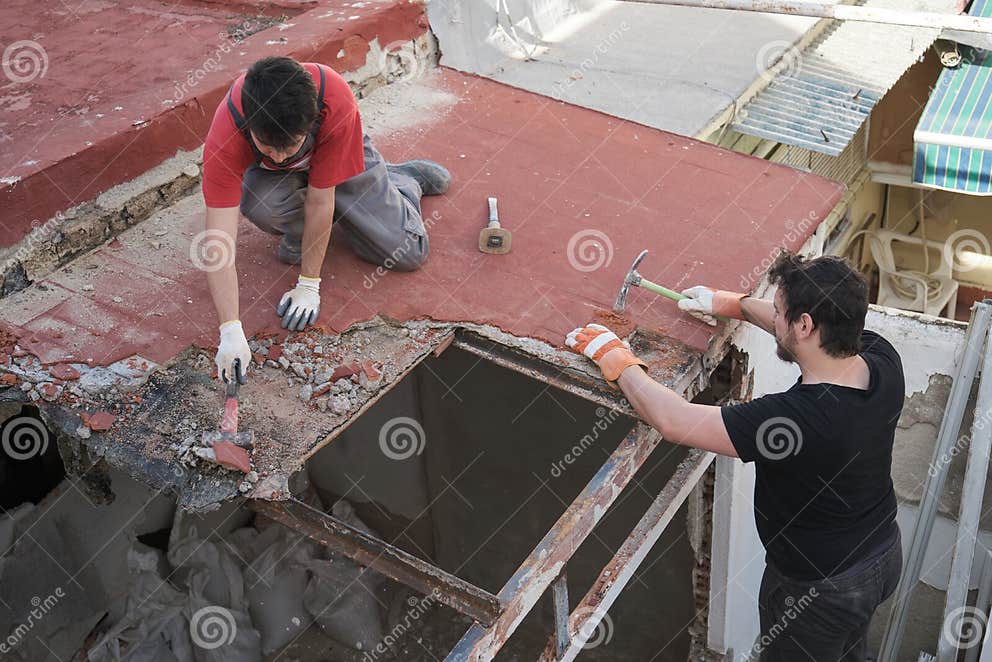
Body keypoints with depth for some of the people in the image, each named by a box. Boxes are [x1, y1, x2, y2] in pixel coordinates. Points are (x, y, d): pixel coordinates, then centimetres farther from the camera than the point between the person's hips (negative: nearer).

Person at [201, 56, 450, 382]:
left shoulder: (337, 101, -41)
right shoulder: (224, 137, -40)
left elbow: (320, 200, -33)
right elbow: (219, 237, -42)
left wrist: (308, 285, -26)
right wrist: (231, 330, -49)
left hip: (343, 158, 0)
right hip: (273, 175, 0)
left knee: (407, 253, -8)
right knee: (256, 202, -36)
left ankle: (405, 179, 25)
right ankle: (299, 235, 1)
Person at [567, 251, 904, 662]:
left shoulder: (794, 416, -40)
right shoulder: (882, 358, -18)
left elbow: (673, 421, -33)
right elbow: (822, 327, 5)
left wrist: (614, 356, -18)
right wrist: (734, 304, 12)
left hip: (822, 588, -6)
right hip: (884, 553, 7)